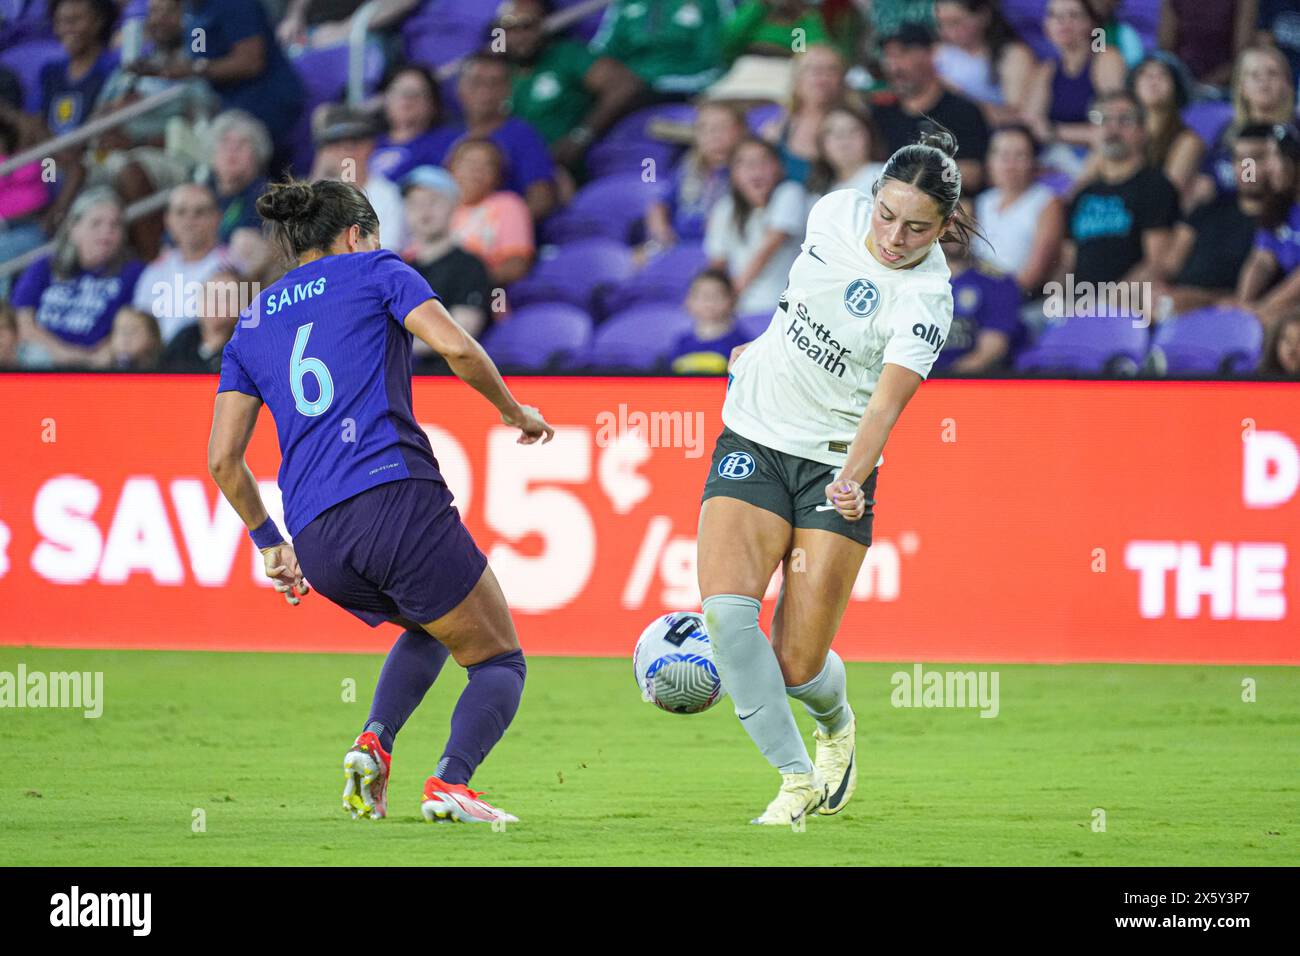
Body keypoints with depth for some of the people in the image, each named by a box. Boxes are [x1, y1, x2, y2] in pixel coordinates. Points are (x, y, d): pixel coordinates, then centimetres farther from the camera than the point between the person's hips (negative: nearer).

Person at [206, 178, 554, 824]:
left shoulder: (252, 326, 22)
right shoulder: (372, 271, 11)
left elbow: (223, 460, 16)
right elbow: (455, 347, -5)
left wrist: (270, 543, 26)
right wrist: (513, 410, 10)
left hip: (317, 543, 5)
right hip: (396, 495, -5)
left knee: (428, 626, 32)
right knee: (499, 661, 8)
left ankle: (373, 742, 6)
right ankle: (450, 782, -18)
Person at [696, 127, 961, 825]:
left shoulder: (926, 301, -18)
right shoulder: (837, 212, -5)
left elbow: (885, 405, -31)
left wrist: (852, 481, -47)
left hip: (836, 465, -3)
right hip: (753, 444, 4)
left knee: (797, 668, -6)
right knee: (726, 613, -21)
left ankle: (835, 720, 32)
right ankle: (795, 778, -9)